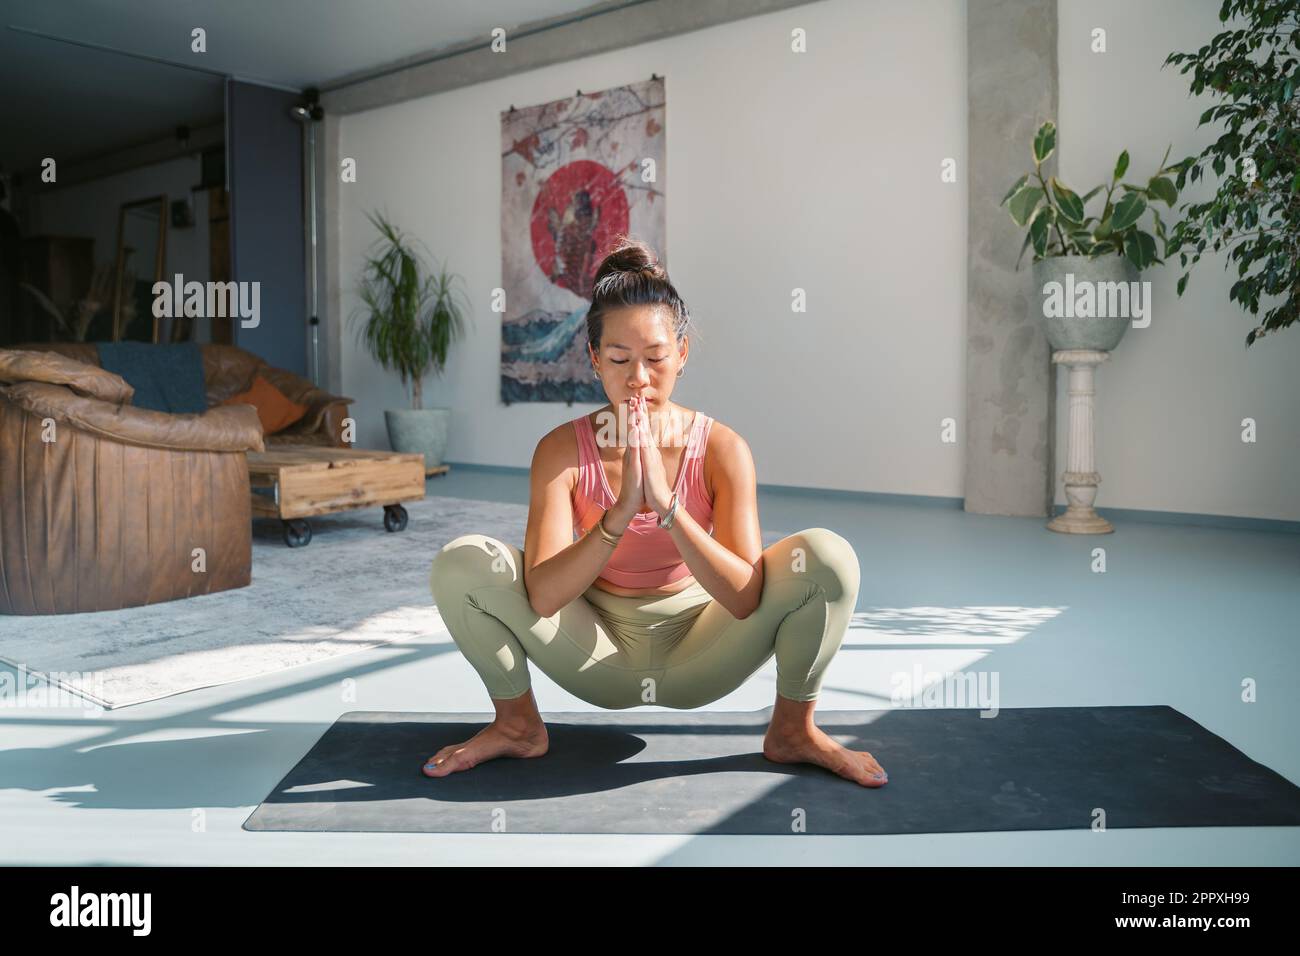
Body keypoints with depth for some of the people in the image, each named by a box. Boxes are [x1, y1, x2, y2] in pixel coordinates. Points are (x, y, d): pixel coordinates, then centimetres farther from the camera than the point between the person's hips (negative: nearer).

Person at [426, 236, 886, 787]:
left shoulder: (721, 450, -16)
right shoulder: (562, 451, -15)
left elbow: (746, 600, -23)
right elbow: (543, 598, -24)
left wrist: (665, 504, -36)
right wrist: (623, 508, -37)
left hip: (696, 655, 0)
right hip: (599, 655, 1)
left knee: (828, 556, -24)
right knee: (460, 562, -21)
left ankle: (793, 730, 0)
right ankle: (517, 725, 4)